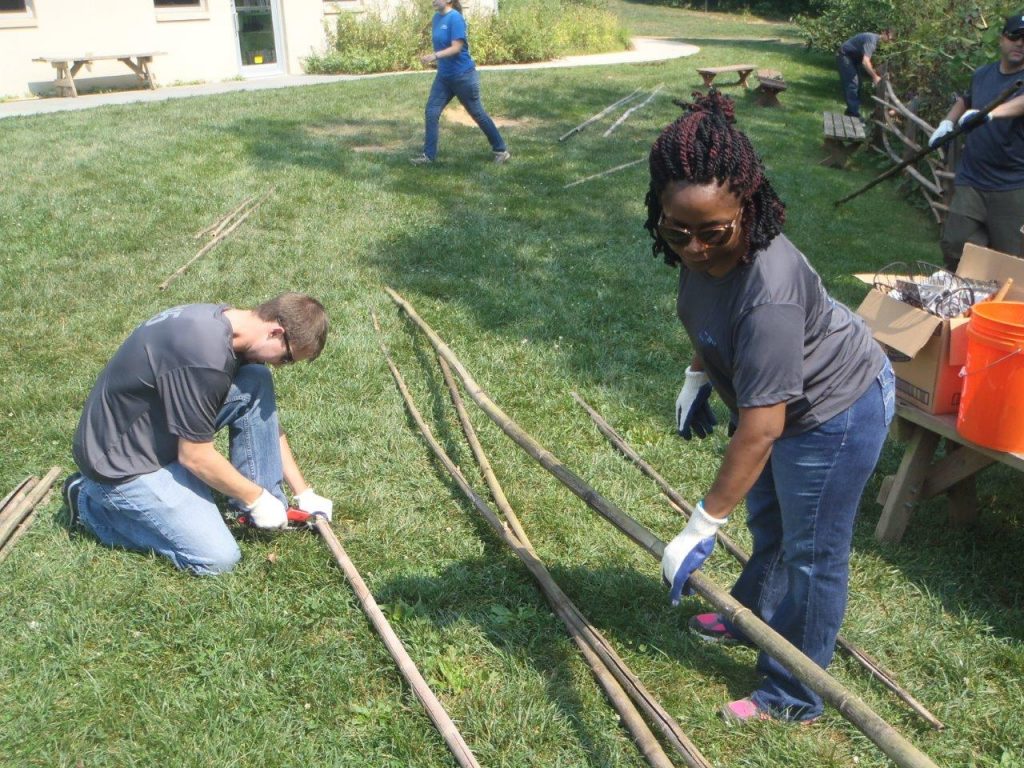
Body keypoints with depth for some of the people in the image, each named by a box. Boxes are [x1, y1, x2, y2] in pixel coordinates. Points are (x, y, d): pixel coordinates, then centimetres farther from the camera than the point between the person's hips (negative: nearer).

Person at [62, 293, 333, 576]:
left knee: (256, 385, -5)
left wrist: (304, 492, 10)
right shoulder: (205, 354, -32)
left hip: (159, 433, 9)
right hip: (122, 461, -9)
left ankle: (271, 506, 3)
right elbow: (194, 456, -22)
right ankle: (93, 504, 3)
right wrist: (257, 499, -9)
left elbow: (266, 421, 8)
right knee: (218, 558, -10)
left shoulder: (224, 321, -2)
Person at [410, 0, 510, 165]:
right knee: (431, 112, 0)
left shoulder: (455, 17, -18)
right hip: (443, 76, 8)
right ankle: (428, 155, 7)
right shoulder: (437, 17, 6)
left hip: (463, 75, -8)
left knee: (477, 113, 2)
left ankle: (501, 150, 16)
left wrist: (435, 56, -36)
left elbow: (456, 47, -25)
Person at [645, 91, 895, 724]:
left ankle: (793, 700, 26)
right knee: (768, 521, 27)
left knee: (811, 553, 7)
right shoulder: (703, 249, -17)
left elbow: (760, 429, -39)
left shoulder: (768, 292, -42)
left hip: (834, 409, -8)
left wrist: (702, 528, -34)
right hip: (781, 393, 9)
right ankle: (750, 619, 53)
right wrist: (698, 376, 13)